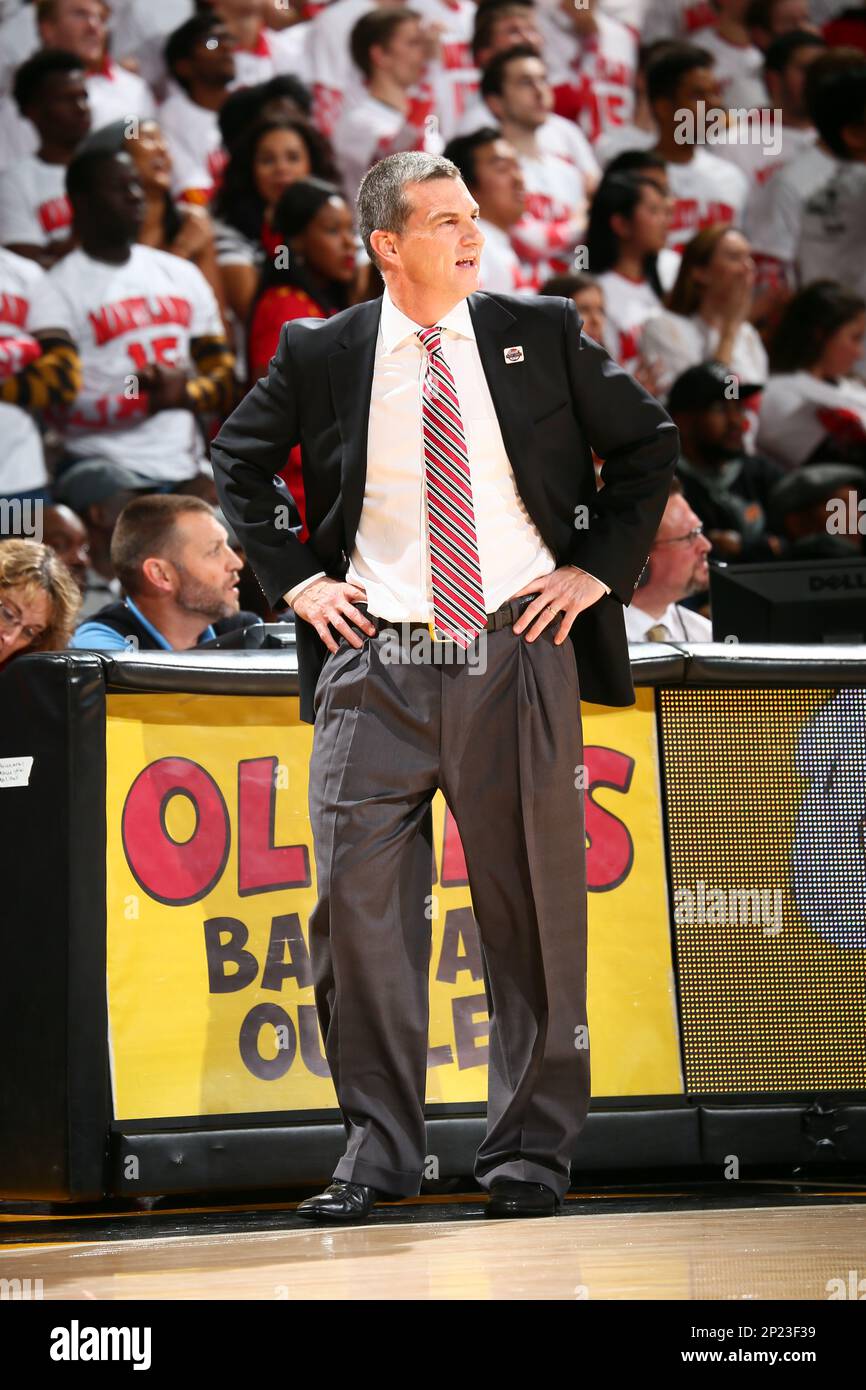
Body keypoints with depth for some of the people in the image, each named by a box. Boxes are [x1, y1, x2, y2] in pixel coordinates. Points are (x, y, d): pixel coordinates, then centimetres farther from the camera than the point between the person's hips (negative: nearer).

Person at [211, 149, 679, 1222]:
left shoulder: (539, 333, 5)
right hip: (377, 660, 0)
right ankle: (377, 1149, 4)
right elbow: (237, 459, 16)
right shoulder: (322, 356, 3)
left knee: (531, 908, 3)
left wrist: (599, 569, 3)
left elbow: (646, 442, 13)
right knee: (358, 900, -5)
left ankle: (530, 1148, 13)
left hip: (520, 651, 0)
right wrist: (293, 579, 6)